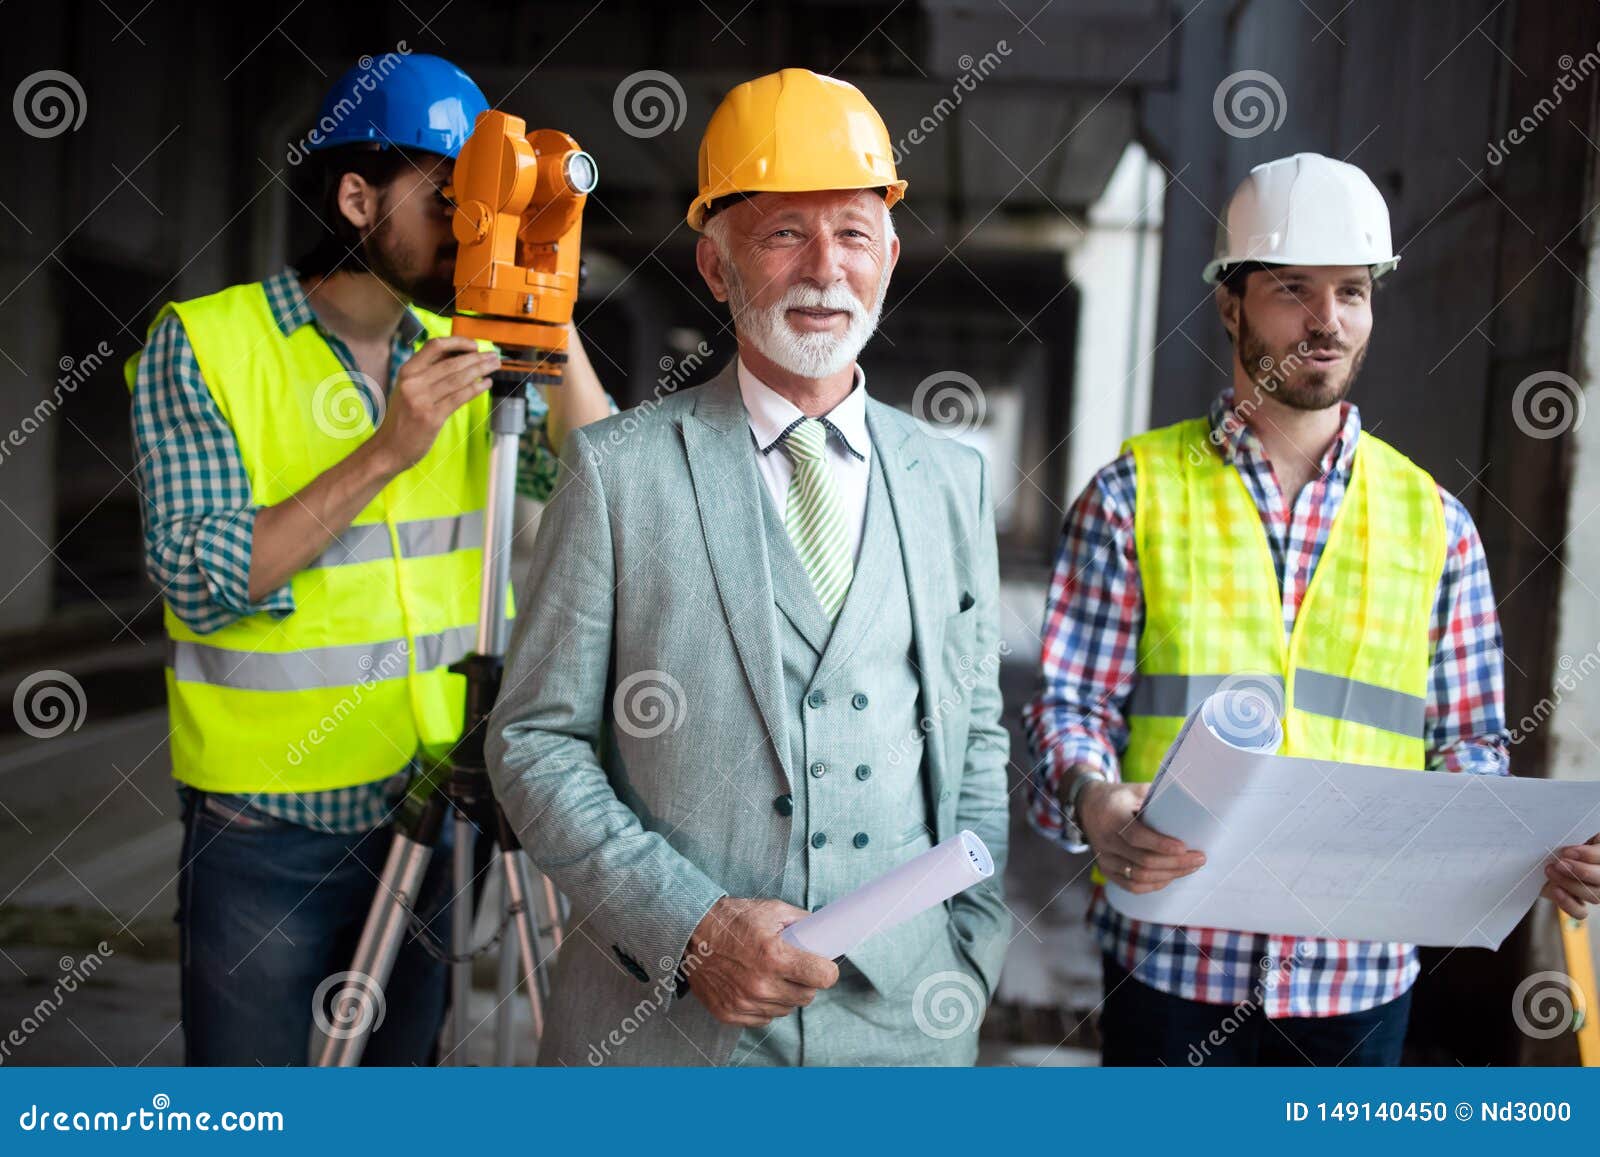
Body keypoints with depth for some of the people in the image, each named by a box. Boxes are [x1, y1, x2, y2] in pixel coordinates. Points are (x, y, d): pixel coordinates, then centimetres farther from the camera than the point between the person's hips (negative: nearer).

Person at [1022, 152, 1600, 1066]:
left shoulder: (1435, 523, 6)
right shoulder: (1136, 493, 0)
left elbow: (1467, 742, 8)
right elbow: (1073, 700, -4)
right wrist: (1094, 801, -25)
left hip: (1361, 966, 2)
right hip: (1174, 952, -2)